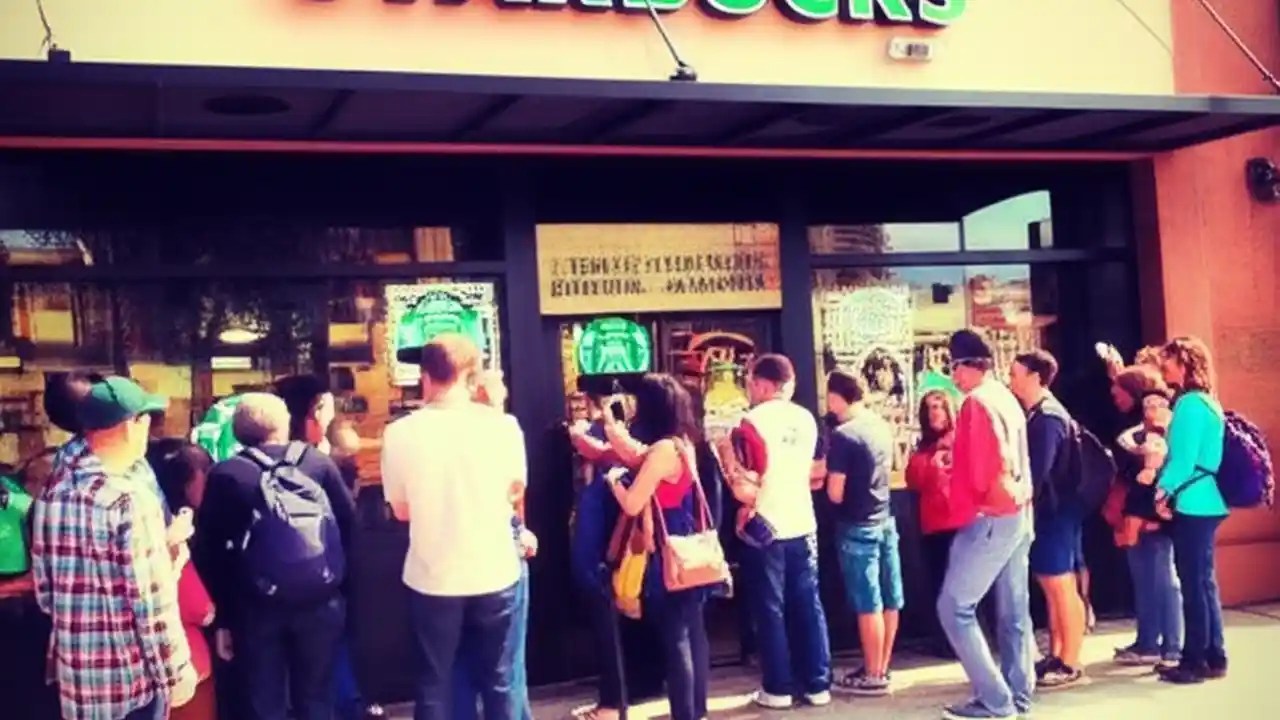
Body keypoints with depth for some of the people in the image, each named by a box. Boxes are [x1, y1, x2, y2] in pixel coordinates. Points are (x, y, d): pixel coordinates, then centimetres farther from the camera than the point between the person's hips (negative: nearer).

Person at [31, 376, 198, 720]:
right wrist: (175, 669, -11)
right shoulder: (129, 499, -20)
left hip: (74, 668, 7)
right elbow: (151, 601, -20)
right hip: (131, 673, -7)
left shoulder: (53, 491, 3)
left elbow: (44, 588, 10)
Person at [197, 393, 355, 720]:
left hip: (257, 607, -1)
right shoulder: (320, 463, 0)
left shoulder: (225, 475, -4)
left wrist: (221, 618, 2)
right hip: (320, 602, 2)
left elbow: (211, 551, -4)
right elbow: (350, 524, 1)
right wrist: (338, 581, 13)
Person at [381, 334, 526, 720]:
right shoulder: (502, 425, -8)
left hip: (432, 578, -1)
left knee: (434, 684, 13)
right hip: (494, 573, 1)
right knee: (499, 680, 14)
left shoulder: (400, 432, -11)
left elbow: (401, 510, 0)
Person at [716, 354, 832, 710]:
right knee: (808, 605, 10)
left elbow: (746, 490, -17)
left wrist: (726, 455, -3)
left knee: (771, 609, 4)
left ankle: (778, 688, 9)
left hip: (766, 529, -5)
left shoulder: (752, 423, -13)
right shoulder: (806, 419, 6)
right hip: (803, 526, 5)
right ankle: (818, 684, 15)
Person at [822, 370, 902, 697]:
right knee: (889, 601, 11)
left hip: (858, 528, -8)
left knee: (868, 605, 0)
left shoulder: (843, 435, -18)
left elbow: (836, 494, -17)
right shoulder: (882, 425, 5)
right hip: (885, 520, 8)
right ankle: (881, 669, 22)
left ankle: (872, 677, 8)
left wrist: (827, 477, 3)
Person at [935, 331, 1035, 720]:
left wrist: (970, 503, -4)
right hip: (1018, 513, 9)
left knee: (954, 607, -5)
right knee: (1013, 611, 11)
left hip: (991, 517, -9)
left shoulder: (977, 402, -15)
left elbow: (979, 469, -19)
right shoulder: (1007, 398, 12)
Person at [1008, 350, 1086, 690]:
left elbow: (1037, 471, -22)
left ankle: (1070, 664, 2)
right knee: (1050, 586, 14)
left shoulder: (1048, 417, -17)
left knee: (1062, 587, -4)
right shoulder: (1036, 415, 12)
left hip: (1055, 512, -10)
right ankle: (1055, 655, 22)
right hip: (1045, 511, 10)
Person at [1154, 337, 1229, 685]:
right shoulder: (1206, 402, 15)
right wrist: (1170, 490, 13)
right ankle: (1213, 657, 18)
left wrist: (1163, 491, -6)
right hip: (1205, 503, 10)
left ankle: (1196, 661, 1)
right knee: (1204, 581, 13)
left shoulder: (1189, 403, -14)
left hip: (1191, 504, -10)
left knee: (1194, 582, -4)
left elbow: (1183, 458, -18)